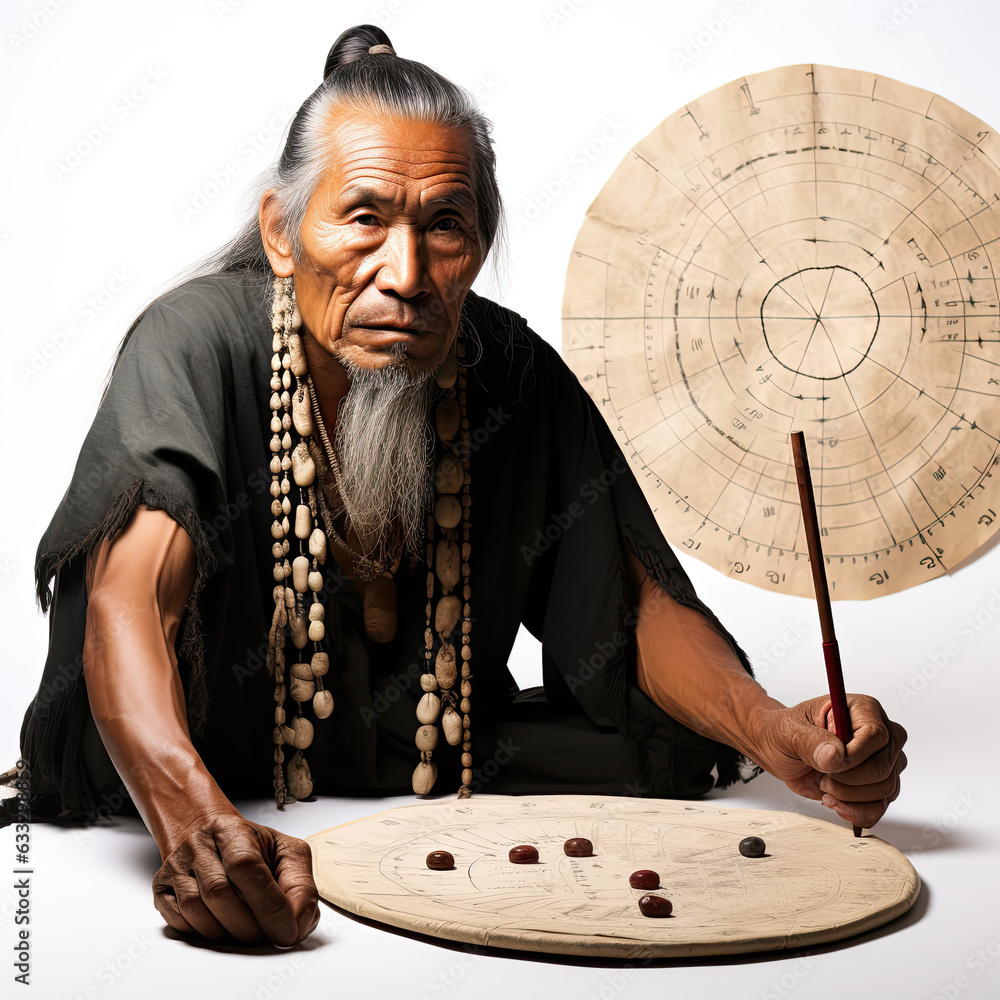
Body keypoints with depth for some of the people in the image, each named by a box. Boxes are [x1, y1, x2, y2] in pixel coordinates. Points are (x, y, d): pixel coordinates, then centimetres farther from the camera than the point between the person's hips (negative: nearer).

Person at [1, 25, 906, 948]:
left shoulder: (512, 370, -8)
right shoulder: (195, 344, -20)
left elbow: (642, 605, -7)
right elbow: (129, 598, -34)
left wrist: (775, 733, -28)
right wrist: (193, 821, -54)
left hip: (447, 786, 3)